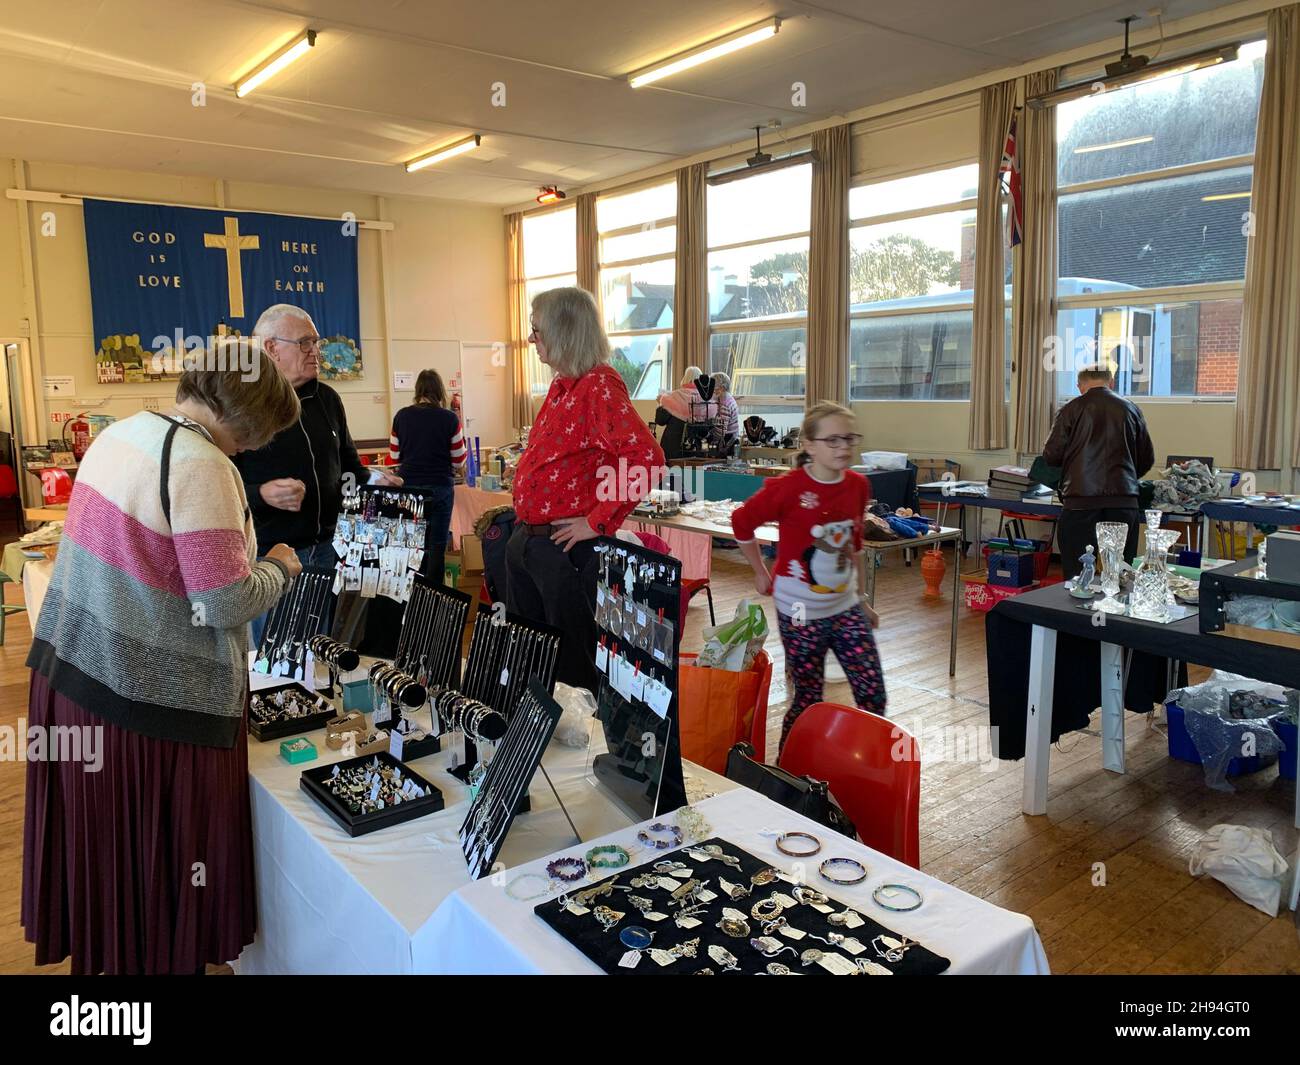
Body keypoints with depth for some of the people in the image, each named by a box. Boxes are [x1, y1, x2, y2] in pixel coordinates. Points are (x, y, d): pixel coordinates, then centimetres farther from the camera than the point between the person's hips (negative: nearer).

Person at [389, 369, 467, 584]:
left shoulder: (401, 416, -2)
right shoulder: (449, 419, -8)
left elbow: (395, 455, 8)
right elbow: (458, 461, -2)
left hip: (409, 487, 3)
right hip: (440, 487, -2)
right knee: (437, 544, 6)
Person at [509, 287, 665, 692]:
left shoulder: (599, 386, -16)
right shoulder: (561, 386, 12)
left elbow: (646, 458, -29)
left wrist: (599, 522, -22)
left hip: (563, 547, -9)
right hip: (525, 540, 9)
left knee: (571, 663, 4)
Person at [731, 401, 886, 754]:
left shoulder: (858, 486, 0)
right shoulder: (788, 488, -18)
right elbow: (741, 522, -5)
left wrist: (863, 599, 17)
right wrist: (762, 573, 2)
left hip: (846, 607, 5)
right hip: (801, 612, -5)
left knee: (873, 695, 3)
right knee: (808, 700, 7)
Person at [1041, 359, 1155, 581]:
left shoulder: (1072, 409, 1)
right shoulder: (1130, 409, 9)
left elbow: (1051, 456, 1)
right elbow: (1147, 459, 13)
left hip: (1080, 500, -2)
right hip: (1124, 500, 2)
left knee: (1077, 576, 1)